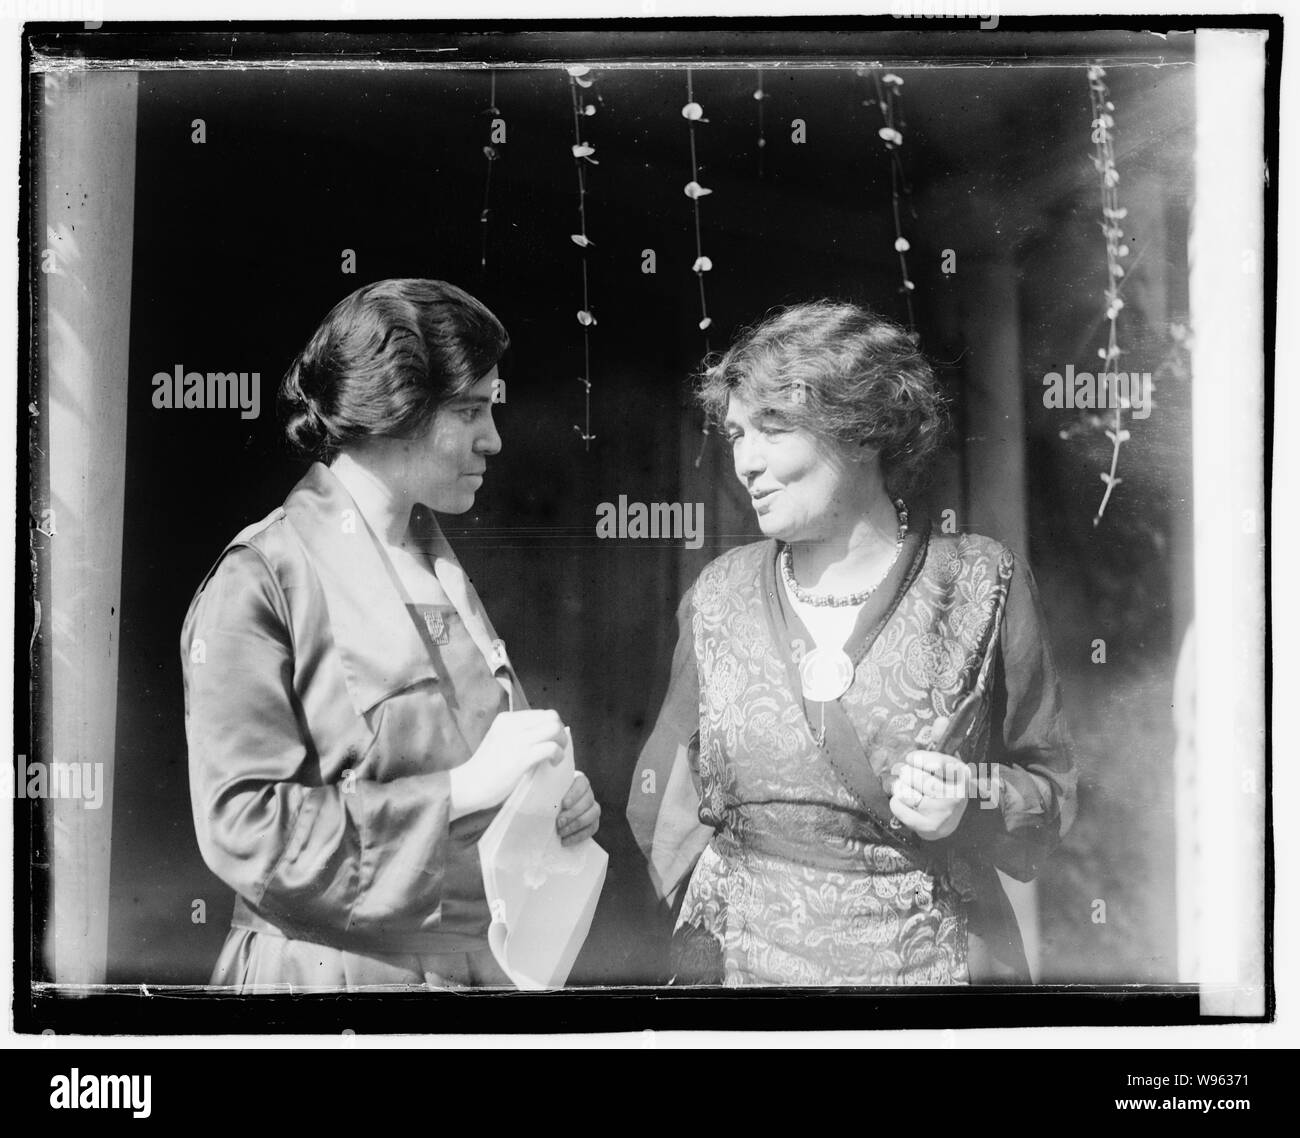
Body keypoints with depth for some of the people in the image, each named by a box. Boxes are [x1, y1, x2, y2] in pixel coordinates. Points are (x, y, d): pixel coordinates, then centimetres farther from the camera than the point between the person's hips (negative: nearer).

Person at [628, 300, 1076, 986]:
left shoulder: (984, 586, -6)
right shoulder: (718, 596, 0)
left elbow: (1049, 795, 0)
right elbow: (661, 797, 7)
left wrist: (970, 802, -18)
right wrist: (722, 904, -6)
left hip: (929, 955, -1)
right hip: (742, 959, 2)